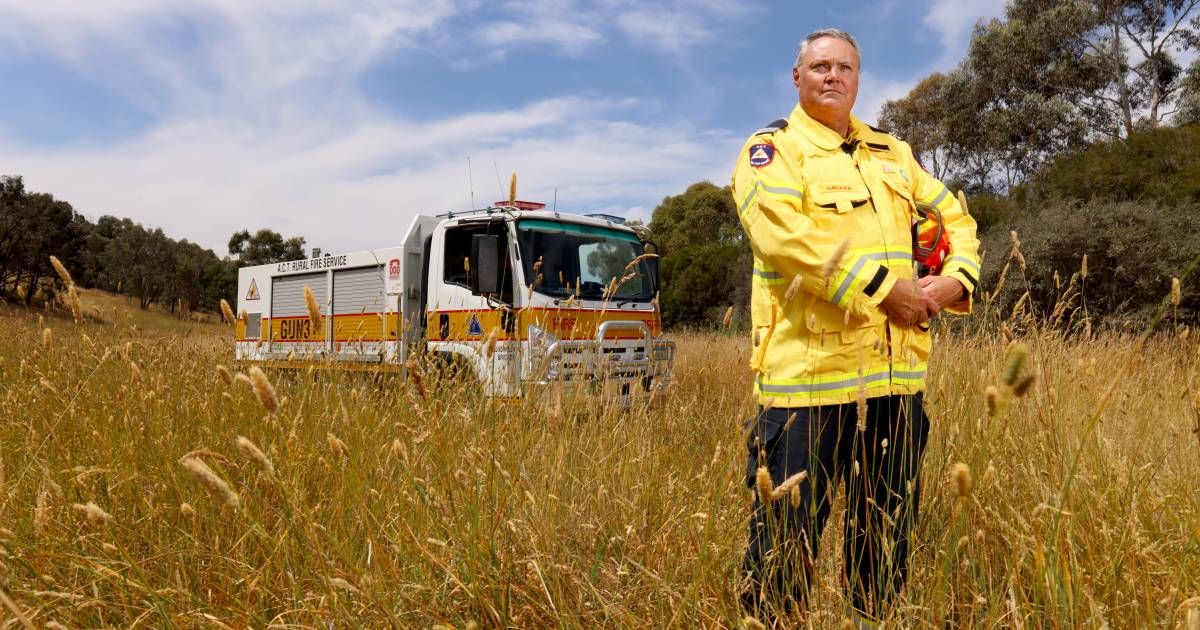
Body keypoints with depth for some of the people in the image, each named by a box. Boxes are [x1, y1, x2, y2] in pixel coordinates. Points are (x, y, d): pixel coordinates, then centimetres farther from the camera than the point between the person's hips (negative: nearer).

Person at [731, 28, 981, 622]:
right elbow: (784, 232, -18)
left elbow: (953, 218, 24)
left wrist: (956, 278, 2)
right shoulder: (772, 149, 0)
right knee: (786, 535, -1)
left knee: (886, 534, 17)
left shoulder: (892, 153, 20)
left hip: (895, 371, 7)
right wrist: (882, 287, -19)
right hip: (808, 370, -6)